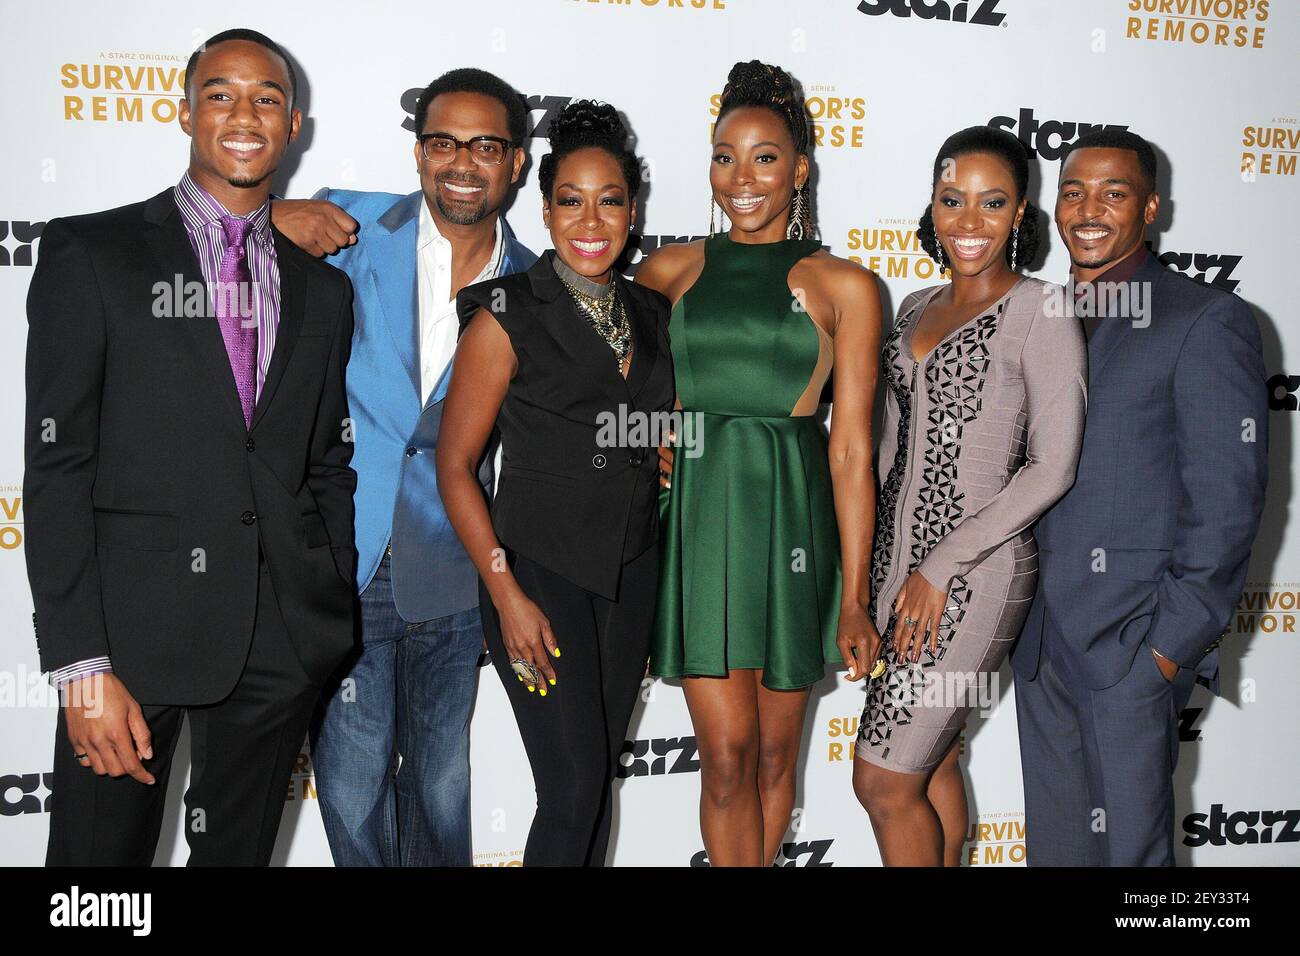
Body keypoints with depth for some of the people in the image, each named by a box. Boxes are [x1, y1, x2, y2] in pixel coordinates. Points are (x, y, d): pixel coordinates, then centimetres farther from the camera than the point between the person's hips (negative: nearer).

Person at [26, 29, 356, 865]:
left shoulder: (323, 288, 12)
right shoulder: (91, 254, -1)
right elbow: (57, 465, -7)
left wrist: (337, 626, 10)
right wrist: (82, 664, -13)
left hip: (284, 640, 4)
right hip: (134, 626, -3)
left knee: (240, 850, 15)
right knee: (101, 853, 6)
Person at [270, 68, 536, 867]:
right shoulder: (350, 226, -1)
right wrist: (273, 220, -16)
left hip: (450, 573, 2)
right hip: (345, 562, -1)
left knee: (442, 782, 14)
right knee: (352, 783, 3)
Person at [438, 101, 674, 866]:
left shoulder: (652, 314, 7)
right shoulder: (509, 315, -9)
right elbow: (454, 465, -9)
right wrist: (506, 595, -14)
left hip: (632, 572, 5)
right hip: (540, 570, -5)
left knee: (602, 772, 12)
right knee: (576, 785, -6)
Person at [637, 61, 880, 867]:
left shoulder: (843, 286, 2)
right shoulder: (673, 269, 8)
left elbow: (851, 450, -1)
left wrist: (854, 600, -3)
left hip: (793, 520, 0)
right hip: (699, 517, 1)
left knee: (774, 752, 9)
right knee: (727, 753, -2)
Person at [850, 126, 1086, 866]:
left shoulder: (1040, 312, -9)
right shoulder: (918, 309, 12)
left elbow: (1053, 466, -14)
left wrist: (942, 567, -15)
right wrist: (862, 559, 10)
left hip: (973, 573, -7)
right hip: (895, 556, 7)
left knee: (883, 781, -3)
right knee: (932, 760, 16)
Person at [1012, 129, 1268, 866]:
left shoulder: (1207, 322, -6)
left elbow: (1226, 501, -11)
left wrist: (1173, 644, -14)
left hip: (1134, 643, -6)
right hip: (1041, 639, 6)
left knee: (1126, 846, 2)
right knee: (1053, 842, 14)